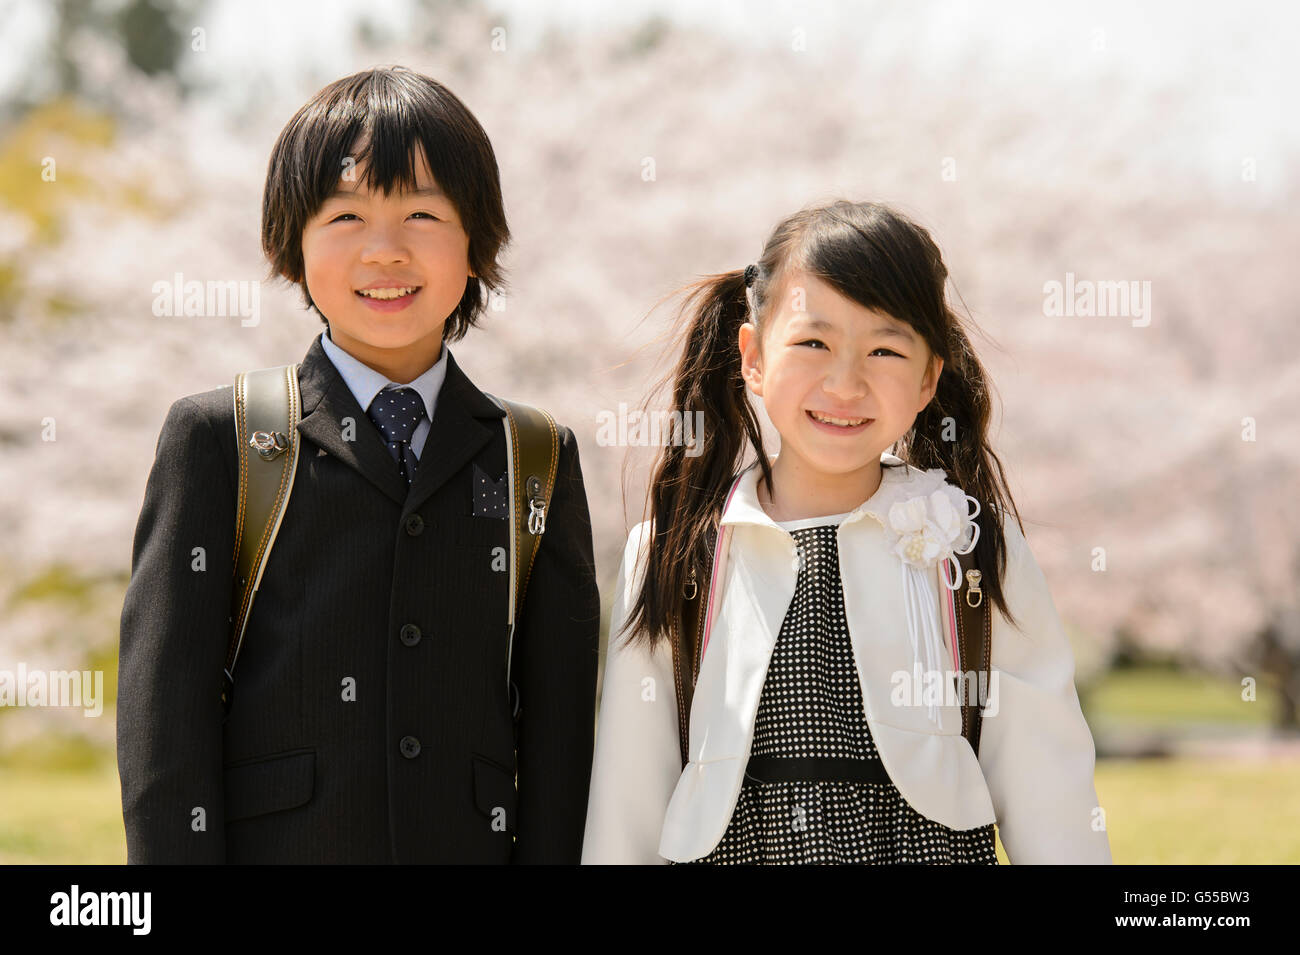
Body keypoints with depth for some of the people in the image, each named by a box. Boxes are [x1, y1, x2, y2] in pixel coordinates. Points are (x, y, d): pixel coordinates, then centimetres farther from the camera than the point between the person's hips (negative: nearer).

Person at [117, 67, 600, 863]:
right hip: (274, 842, -2)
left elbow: (557, 715, 6)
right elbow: (163, 700, -2)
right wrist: (177, 850, -11)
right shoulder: (218, 439, 4)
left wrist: (548, 852, -4)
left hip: (472, 843, 2)